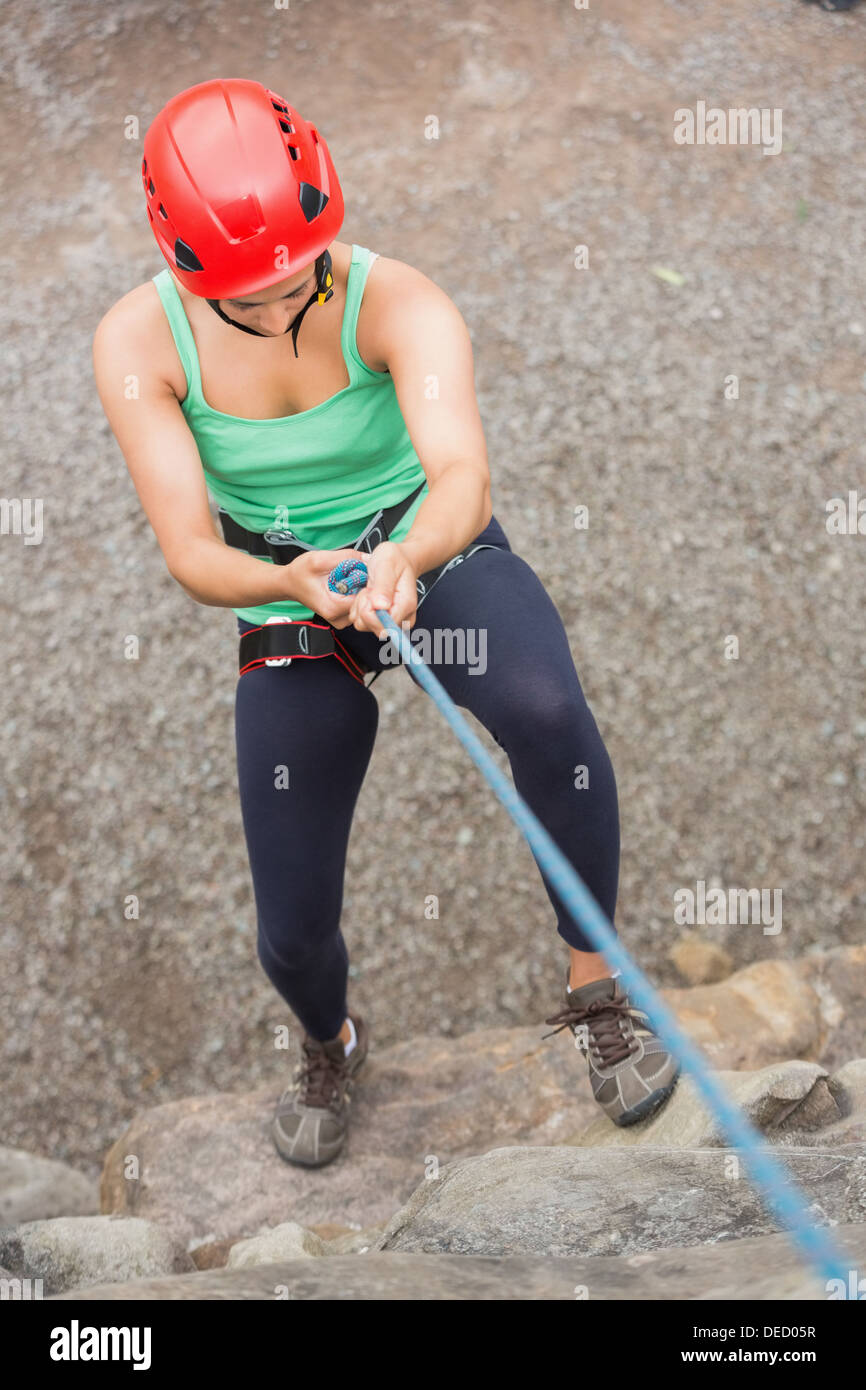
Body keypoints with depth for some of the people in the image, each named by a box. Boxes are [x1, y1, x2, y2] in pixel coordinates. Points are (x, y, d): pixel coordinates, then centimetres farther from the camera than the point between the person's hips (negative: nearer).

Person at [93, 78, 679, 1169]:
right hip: (284, 611, 2)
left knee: (546, 710, -38)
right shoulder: (137, 344, -19)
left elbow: (464, 475, -40)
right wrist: (293, 582, -44)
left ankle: (594, 988, -13)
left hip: (435, 554, -1)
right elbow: (189, 552, -23)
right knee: (293, 935, 2)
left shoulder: (399, 305, -24)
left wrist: (408, 556, -62)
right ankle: (330, 1047, 42)